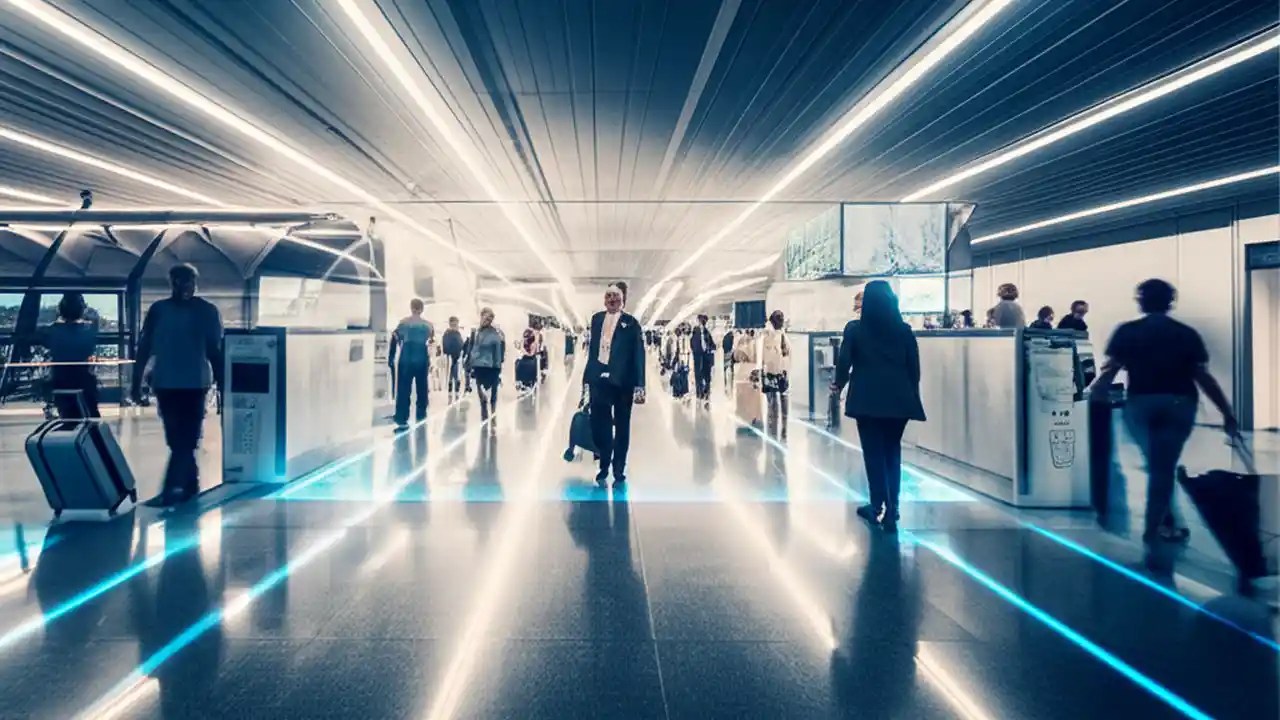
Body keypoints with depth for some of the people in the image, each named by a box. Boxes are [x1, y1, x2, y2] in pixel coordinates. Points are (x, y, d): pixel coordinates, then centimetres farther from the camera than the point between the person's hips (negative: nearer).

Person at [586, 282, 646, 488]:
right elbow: (592, 348, 12)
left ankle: (619, 472, 17)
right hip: (599, 380, 3)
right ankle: (604, 467, 23)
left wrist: (639, 386, -13)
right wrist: (589, 376, 8)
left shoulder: (631, 323, -3)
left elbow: (638, 355, -7)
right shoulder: (596, 319, 11)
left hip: (622, 382, -3)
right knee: (599, 426, 6)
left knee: (621, 427, 7)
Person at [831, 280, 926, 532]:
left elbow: (844, 362, -5)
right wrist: (910, 395, 16)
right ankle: (890, 507, 12)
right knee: (892, 452, 13)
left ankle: (879, 506, 10)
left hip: (867, 398, -2)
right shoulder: (904, 330, 3)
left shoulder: (855, 329, -3)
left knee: (874, 453, 7)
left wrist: (838, 384, 14)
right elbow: (914, 368, 4)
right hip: (898, 398, 2)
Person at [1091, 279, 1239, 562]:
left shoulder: (1126, 331, 3)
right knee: (1164, 467, 3)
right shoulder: (1187, 334, 4)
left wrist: (1094, 393, 9)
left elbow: (1109, 370, -5)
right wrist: (1227, 413, 5)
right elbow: (1203, 377, -1)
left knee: (1157, 465, 20)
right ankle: (1151, 535, 1)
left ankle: (1171, 522, 23)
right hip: (1178, 404, 0)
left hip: (1140, 404, 0)